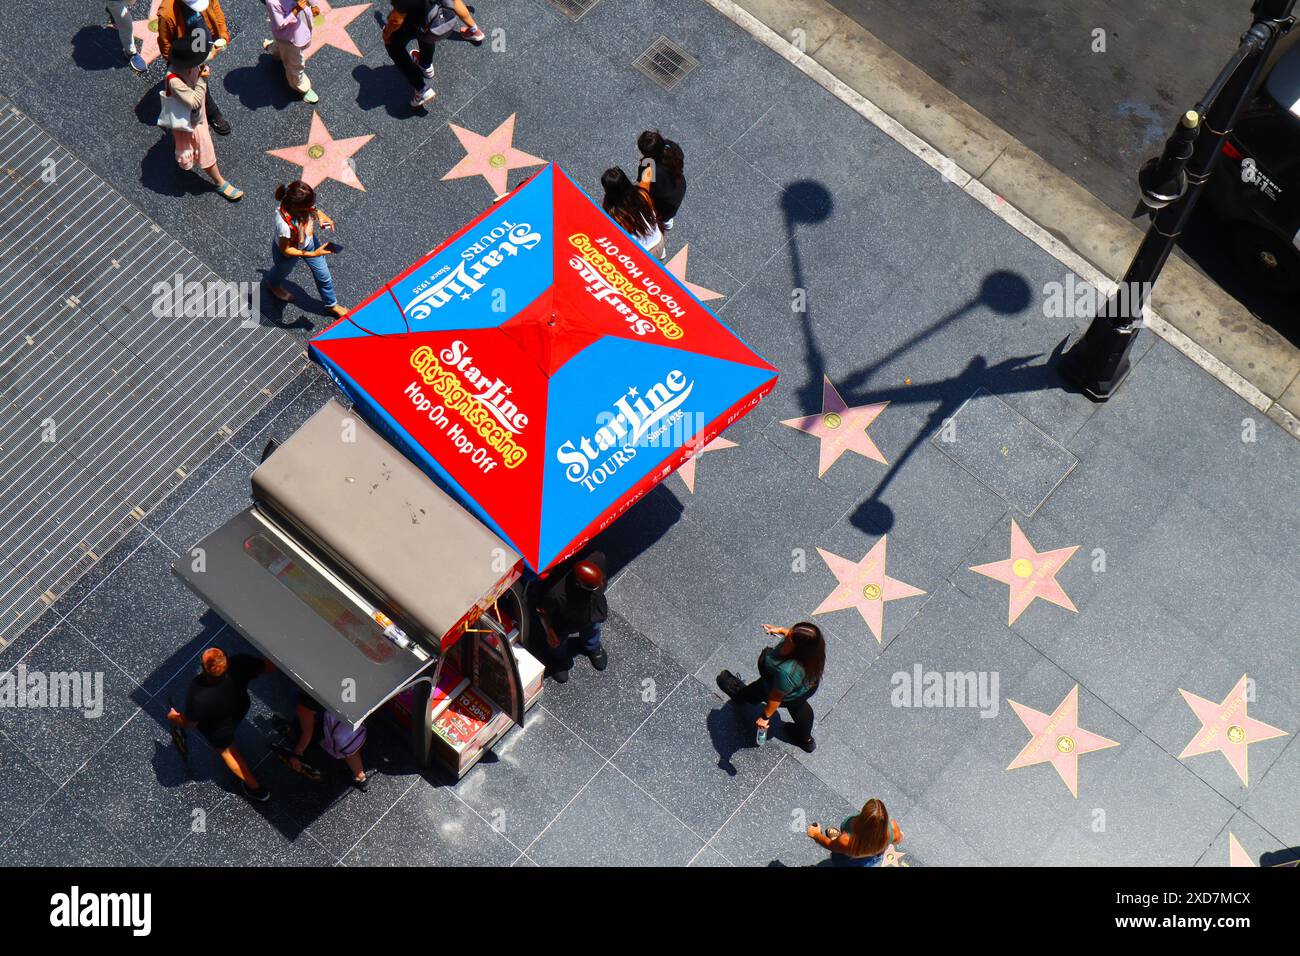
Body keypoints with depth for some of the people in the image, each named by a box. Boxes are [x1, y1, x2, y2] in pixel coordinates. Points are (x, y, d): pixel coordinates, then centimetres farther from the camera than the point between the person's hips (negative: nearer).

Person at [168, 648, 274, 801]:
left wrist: (173, 718, 1)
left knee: (226, 750, 29)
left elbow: (189, 722, -21)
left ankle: (255, 788, 46)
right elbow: (269, 666, -20)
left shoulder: (198, 698, -44)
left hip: (218, 731, -3)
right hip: (241, 708, 3)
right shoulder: (239, 663, -39)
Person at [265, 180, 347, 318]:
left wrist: (321, 215, -22)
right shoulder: (284, 224, -48)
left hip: (309, 241, 5)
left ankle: (331, 305, 50)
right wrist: (313, 254, -35)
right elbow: (286, 250, -32)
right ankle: (273, 284, 70)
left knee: (323, 275, 21)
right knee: (282, 271, 32)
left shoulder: (304, 205, -32)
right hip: (288, 251, -5)